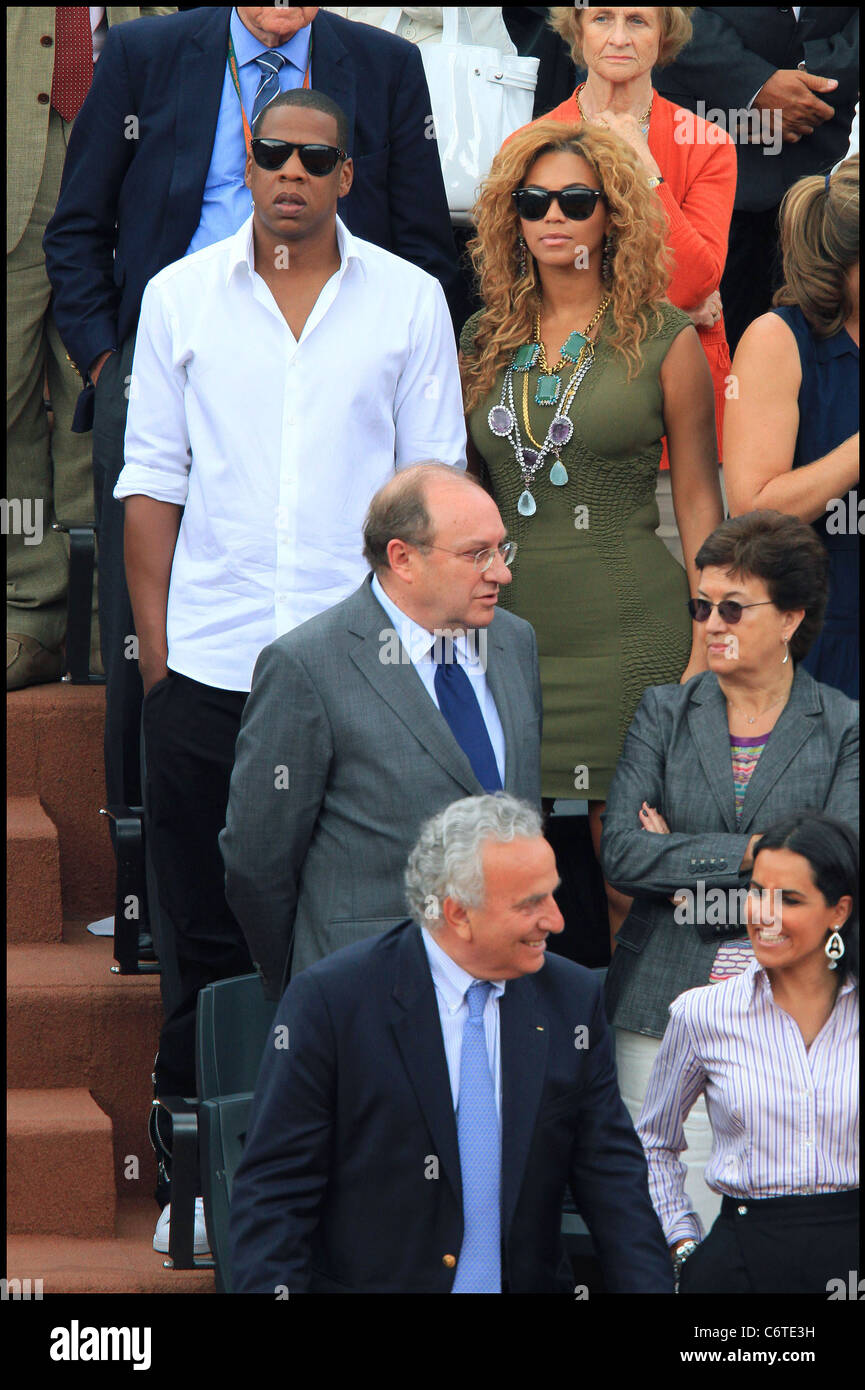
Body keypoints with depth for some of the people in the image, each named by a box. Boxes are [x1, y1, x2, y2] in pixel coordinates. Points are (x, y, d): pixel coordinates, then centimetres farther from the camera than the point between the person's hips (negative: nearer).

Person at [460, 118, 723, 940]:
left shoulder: (663, 340, 1)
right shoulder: (487, 340, 11)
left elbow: (699, 500, 2)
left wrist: (707, 647, -4)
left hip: (629, 624, -3)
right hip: (508, 618, 3)